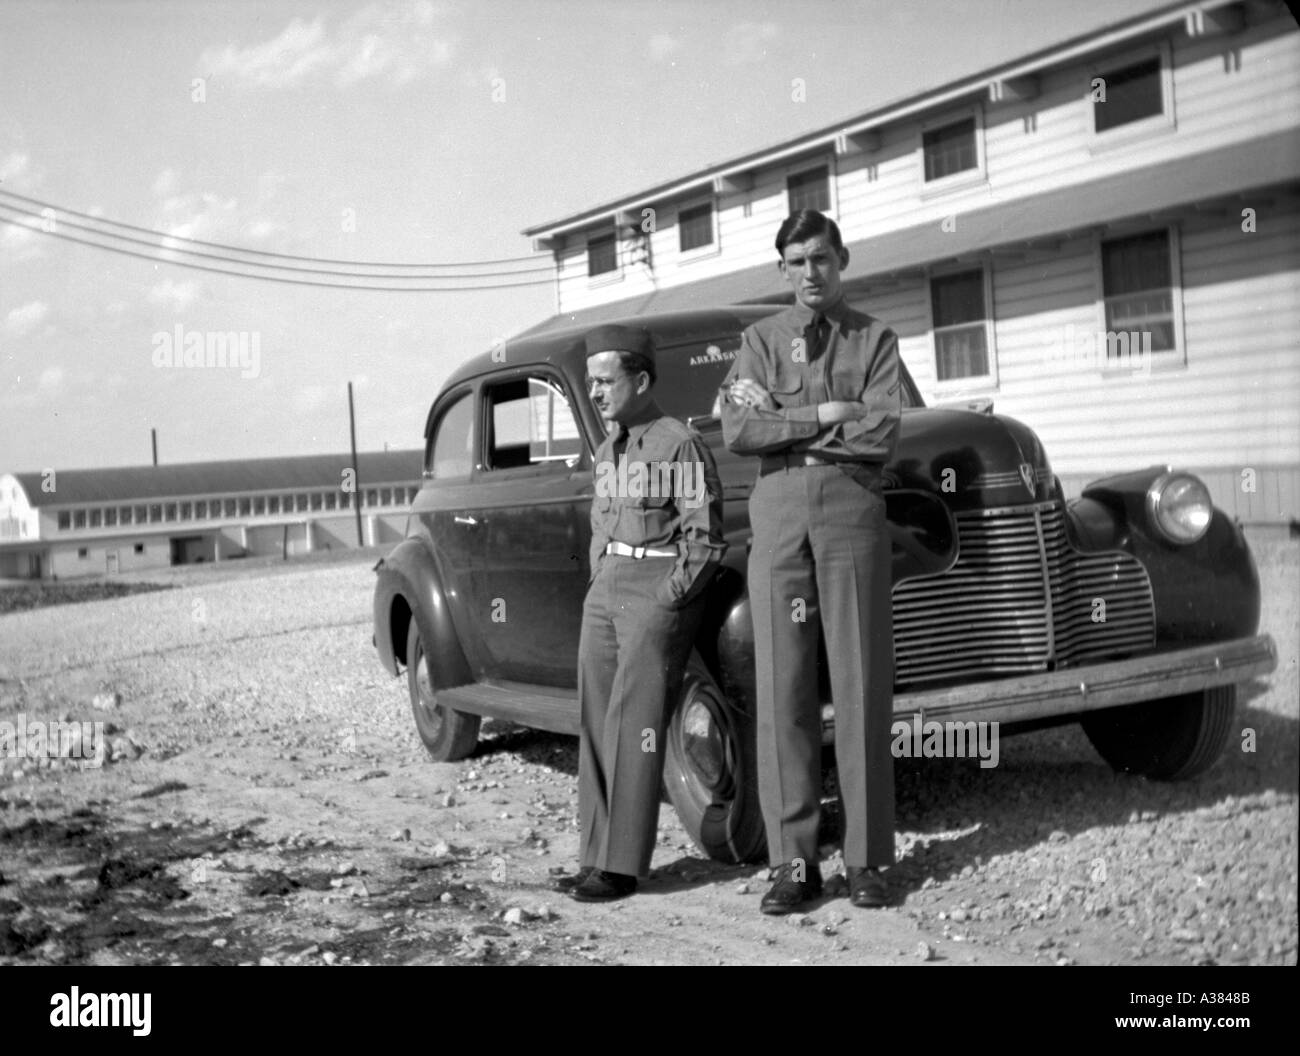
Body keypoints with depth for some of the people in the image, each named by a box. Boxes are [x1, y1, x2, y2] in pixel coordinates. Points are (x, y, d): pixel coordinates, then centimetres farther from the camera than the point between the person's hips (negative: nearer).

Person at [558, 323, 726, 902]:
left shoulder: (679, 444, -8)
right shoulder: (606, 451, 16)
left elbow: (705, 538, -11)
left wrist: (663, 604, -14)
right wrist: (598, 588, 12)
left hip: (659, 592, -8)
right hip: (605, 591, 8)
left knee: (632, 727, -10)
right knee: (596, 724, 5)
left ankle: (621, 865, -6)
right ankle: (596, 856, 10)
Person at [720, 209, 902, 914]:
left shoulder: (874, 338, 12)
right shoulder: (760, 339, 15)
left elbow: (880, 436, -5)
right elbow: (736, 432, -2)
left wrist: (781, 420, -3)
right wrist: (823, 415, -6)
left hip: (853, 506, -1)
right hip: (777, 509, 1)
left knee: (862, 686, -2)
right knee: (782, 689, -1)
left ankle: (867, 861, 5)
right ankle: (793, 862, 5)